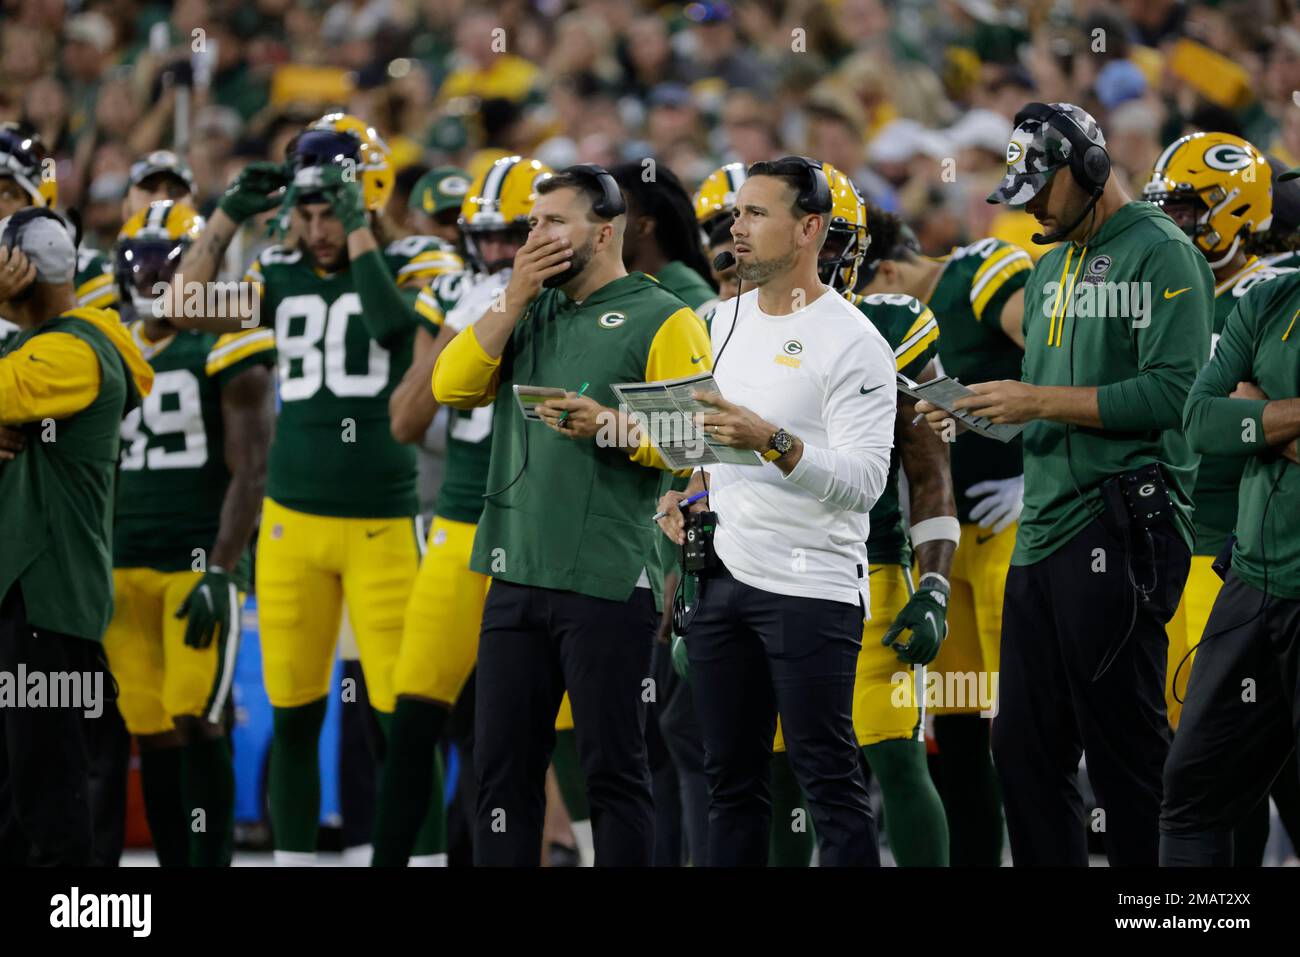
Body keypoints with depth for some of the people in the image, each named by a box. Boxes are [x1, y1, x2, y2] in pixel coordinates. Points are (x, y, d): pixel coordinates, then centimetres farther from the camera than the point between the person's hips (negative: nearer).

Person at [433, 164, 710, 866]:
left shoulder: (661, 321, -3)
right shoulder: (531, 313, 17)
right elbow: (453, 387, 5)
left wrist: (614, 428, -25)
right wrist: (514, 300, 0)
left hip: (605, 582, -6)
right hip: (517, 573, 6)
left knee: (613, 766, -1)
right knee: (502, 763, 9)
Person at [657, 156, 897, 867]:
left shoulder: (850, 342, -12)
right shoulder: (730, 318, 13)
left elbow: (865, 481, -19)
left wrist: (773, 443, -30)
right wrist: (693, 493, 9)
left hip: (810, 587, -8)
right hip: (723, 578, 8)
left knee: (829, 781, -6)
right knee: (731, 779, 11)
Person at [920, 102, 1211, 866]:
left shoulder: (1161, 255, -8)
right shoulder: (1052, 269, 20)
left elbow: (1173, 395, -18)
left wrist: (1041, 401, -16)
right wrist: (979, 415, 7)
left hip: (1120, 536, -9)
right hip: (1043, 535, 9)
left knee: (1126, 751, -6)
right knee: (1025, 750, 10)